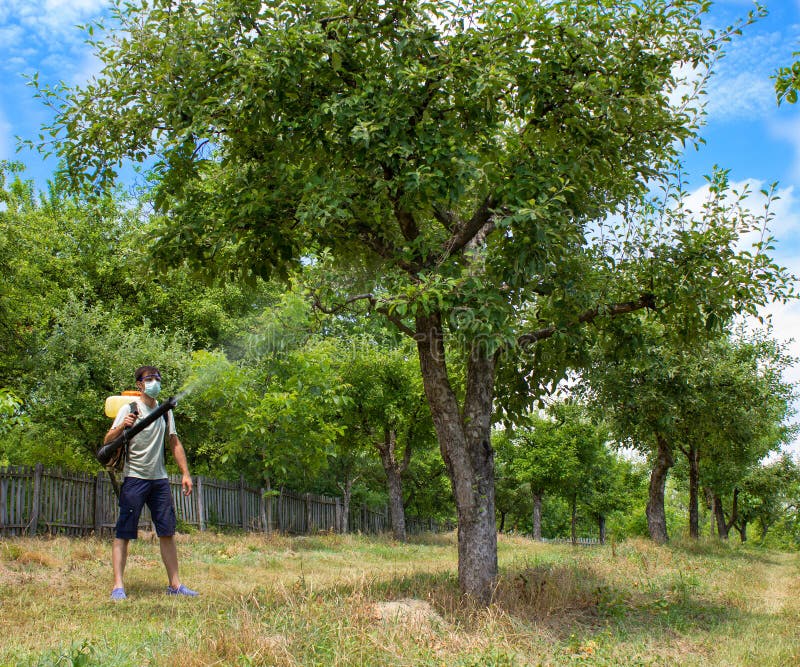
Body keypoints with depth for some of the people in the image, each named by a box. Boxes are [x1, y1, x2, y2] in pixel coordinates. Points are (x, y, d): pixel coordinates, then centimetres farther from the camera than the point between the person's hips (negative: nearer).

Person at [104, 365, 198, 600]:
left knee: (167, 532, 5)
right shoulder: (129, 409, -2)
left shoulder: (165, 411, 15)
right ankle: (118, 586, -4)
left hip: (159, 479, 5)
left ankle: (174, 583, 11)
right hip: (134, 478, -5)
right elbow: (107, 441, -9)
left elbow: (175, 443, 19)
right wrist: (122, 426, -29)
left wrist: (185, 473, 12)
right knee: (123, 533, -6)